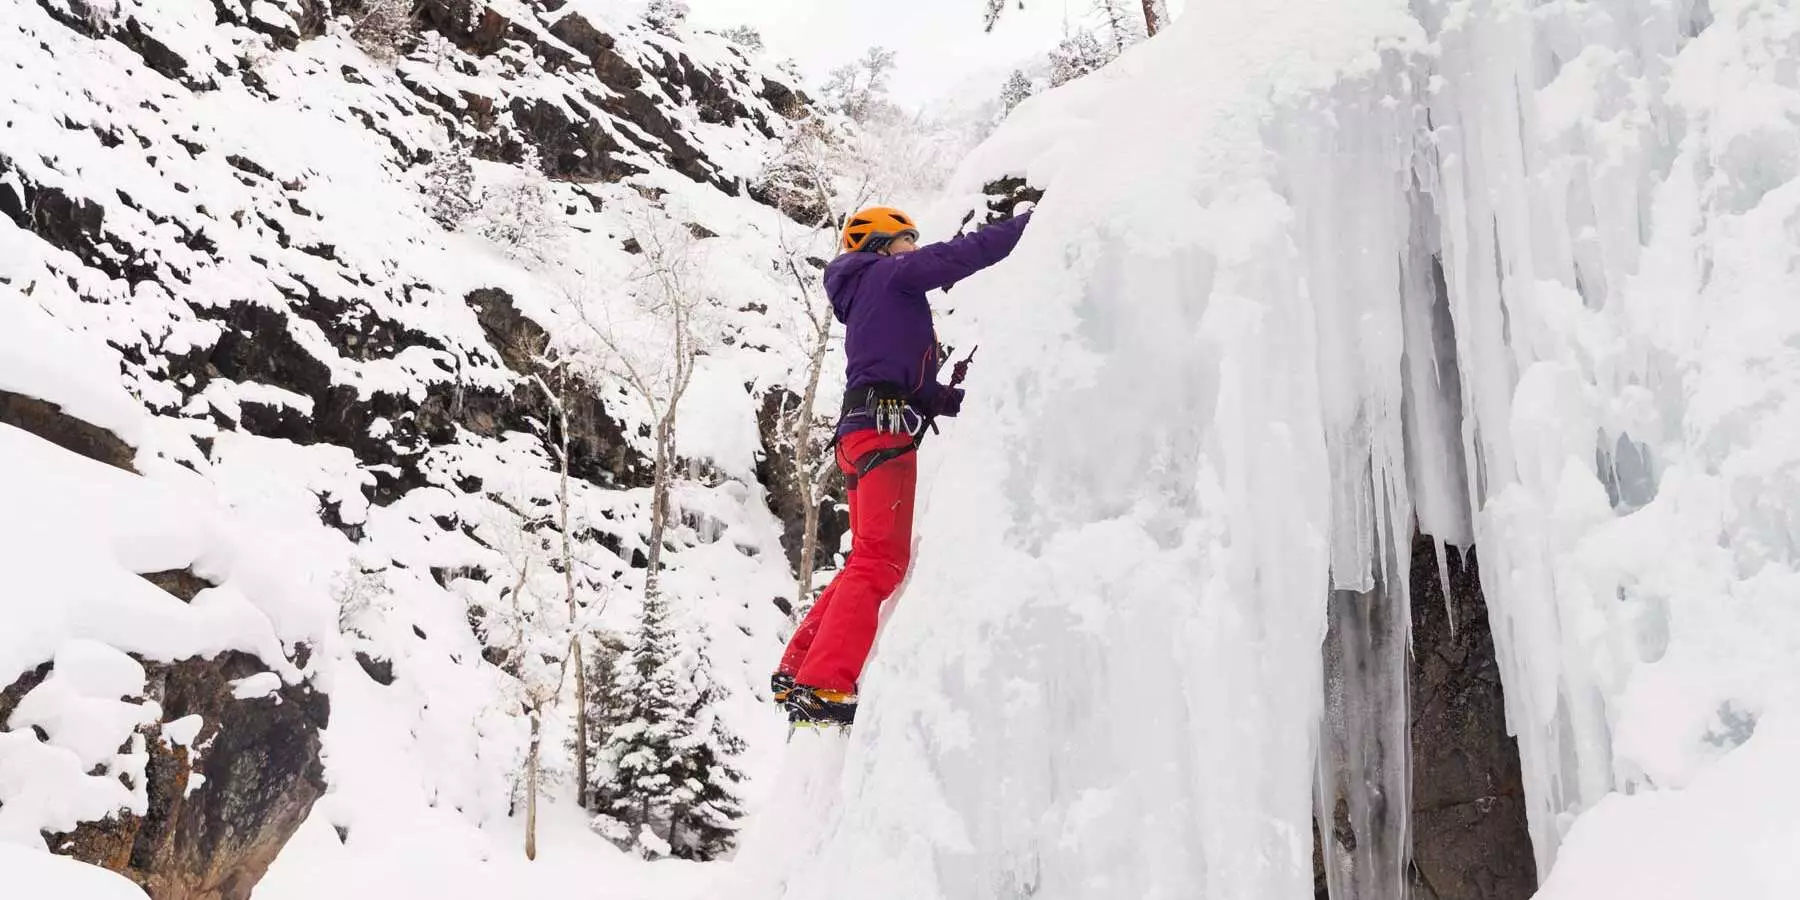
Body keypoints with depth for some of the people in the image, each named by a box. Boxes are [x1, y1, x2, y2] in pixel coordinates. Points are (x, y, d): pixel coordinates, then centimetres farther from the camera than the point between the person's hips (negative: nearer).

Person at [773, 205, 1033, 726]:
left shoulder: (868, 309, 32)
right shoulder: (889, 273, 7)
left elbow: (918, 391, 29)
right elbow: (958, 255, -7)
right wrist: (1033, 223, -2)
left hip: (861, 431, 10)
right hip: (885, 430, -10)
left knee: (868, 562, 14)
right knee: (882, 561, -18)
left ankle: (795, 674, 13)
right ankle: (823, 688, -28)